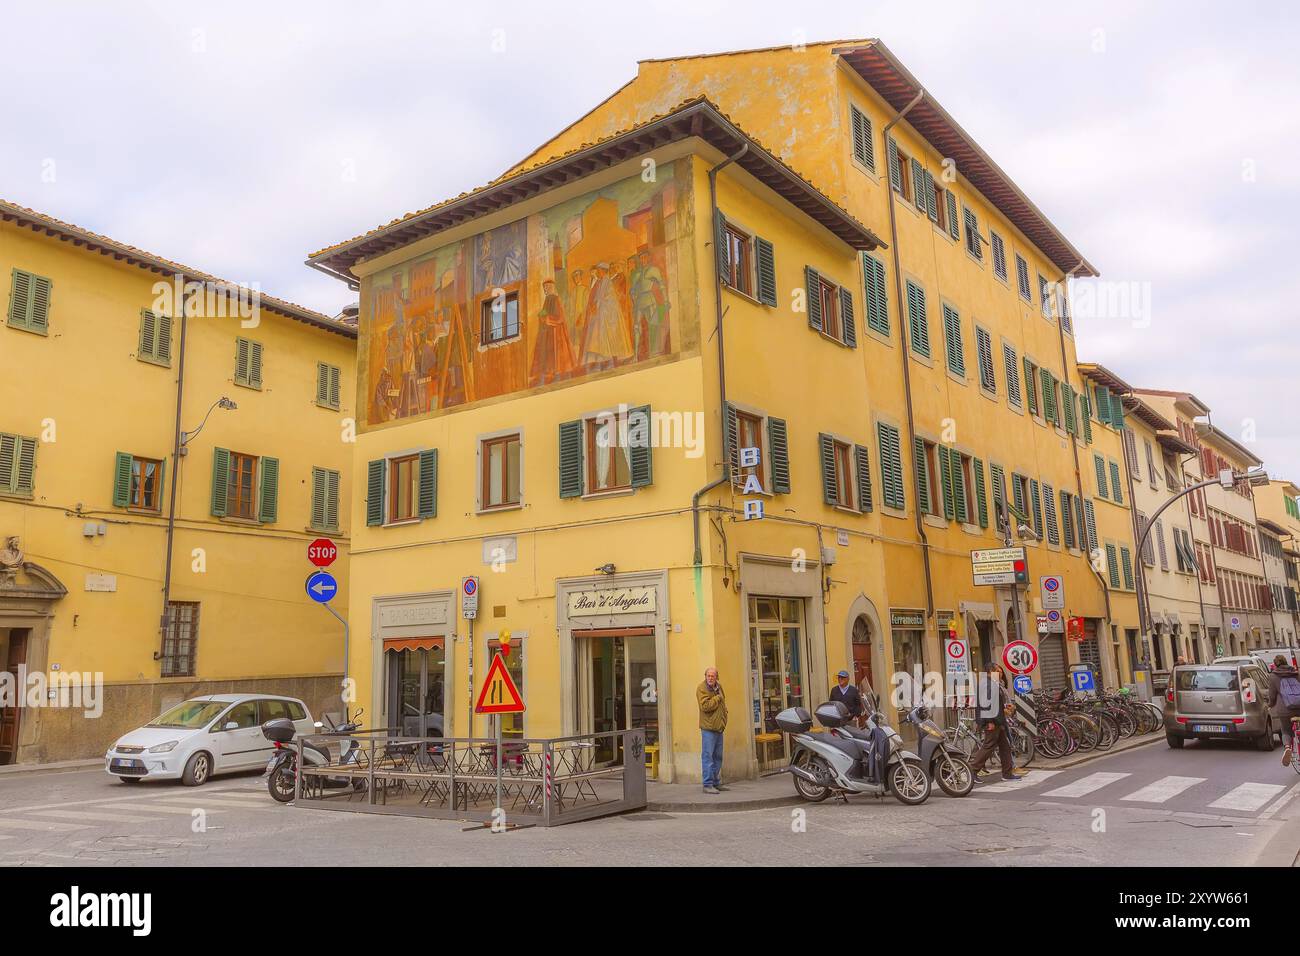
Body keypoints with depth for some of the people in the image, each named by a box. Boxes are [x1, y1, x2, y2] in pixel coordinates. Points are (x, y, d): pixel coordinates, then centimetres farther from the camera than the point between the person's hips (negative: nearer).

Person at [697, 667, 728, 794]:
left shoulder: (718, 686, 13)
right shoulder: (701, 688, -12)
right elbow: (705, 706, -23)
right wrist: (717, 698, -13)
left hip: (719, 727, 8)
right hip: (708, 727, -8)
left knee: (718, 757, 13)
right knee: (708, 756, -8)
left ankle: (716, 783, 22)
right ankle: (708, 785, -6)